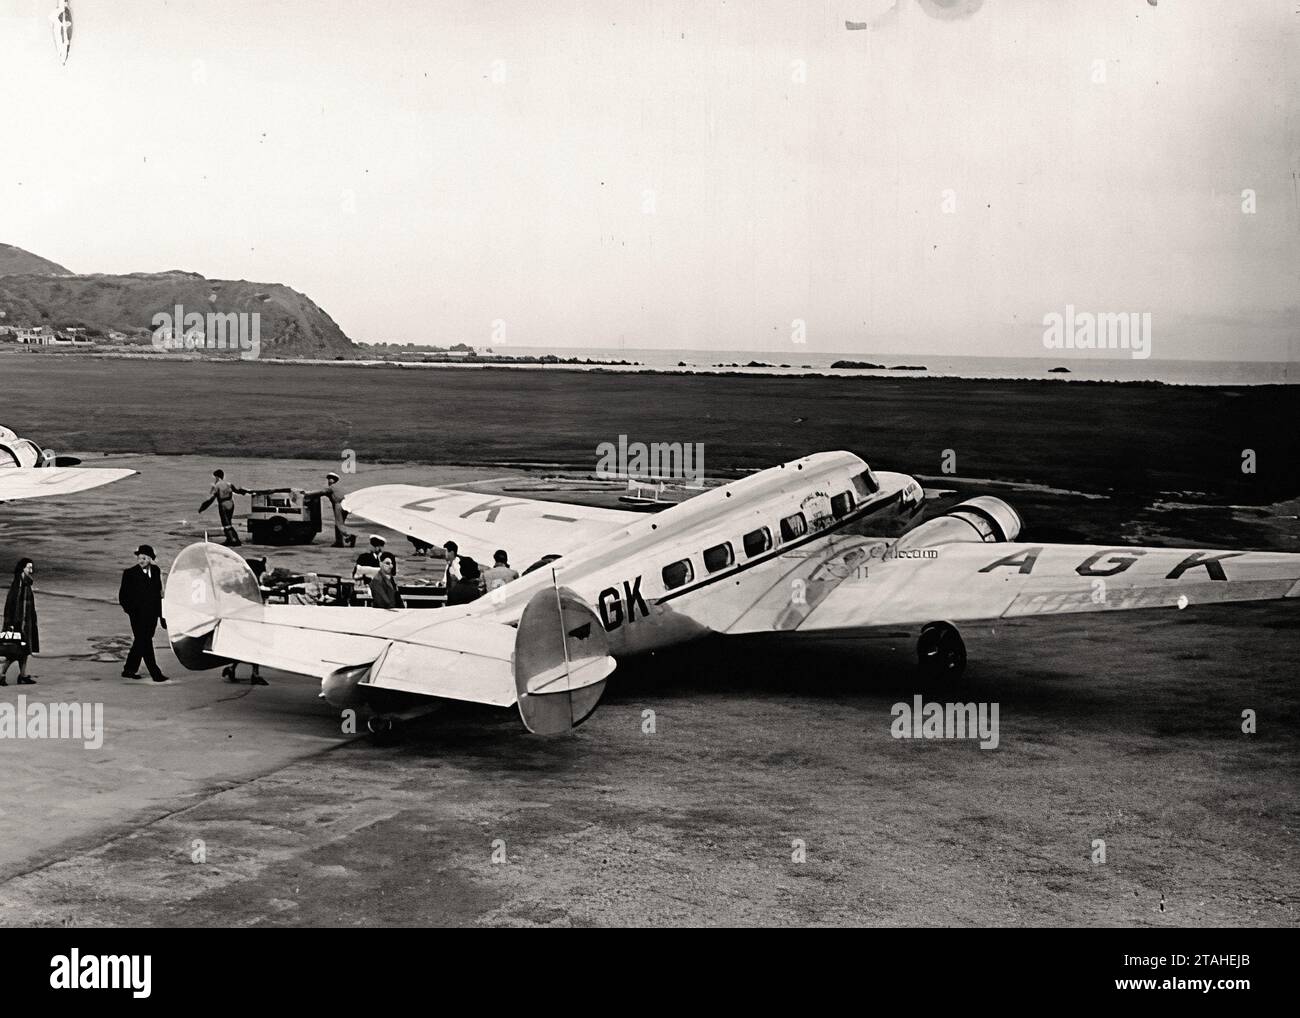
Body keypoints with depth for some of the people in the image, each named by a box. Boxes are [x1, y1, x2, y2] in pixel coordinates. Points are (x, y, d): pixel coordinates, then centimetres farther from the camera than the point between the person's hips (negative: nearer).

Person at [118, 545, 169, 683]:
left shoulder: (156, 571, 7)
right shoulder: (130, 573, -8)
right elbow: (122, 596, -5)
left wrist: (161, 615, 12)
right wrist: (131, 612, -14)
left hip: (152, 615, 5)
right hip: (138, 616, -5)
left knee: (141, 643, 13)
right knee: (145, 644, -5)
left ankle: (129, 670, 26)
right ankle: (156, 674, -3)